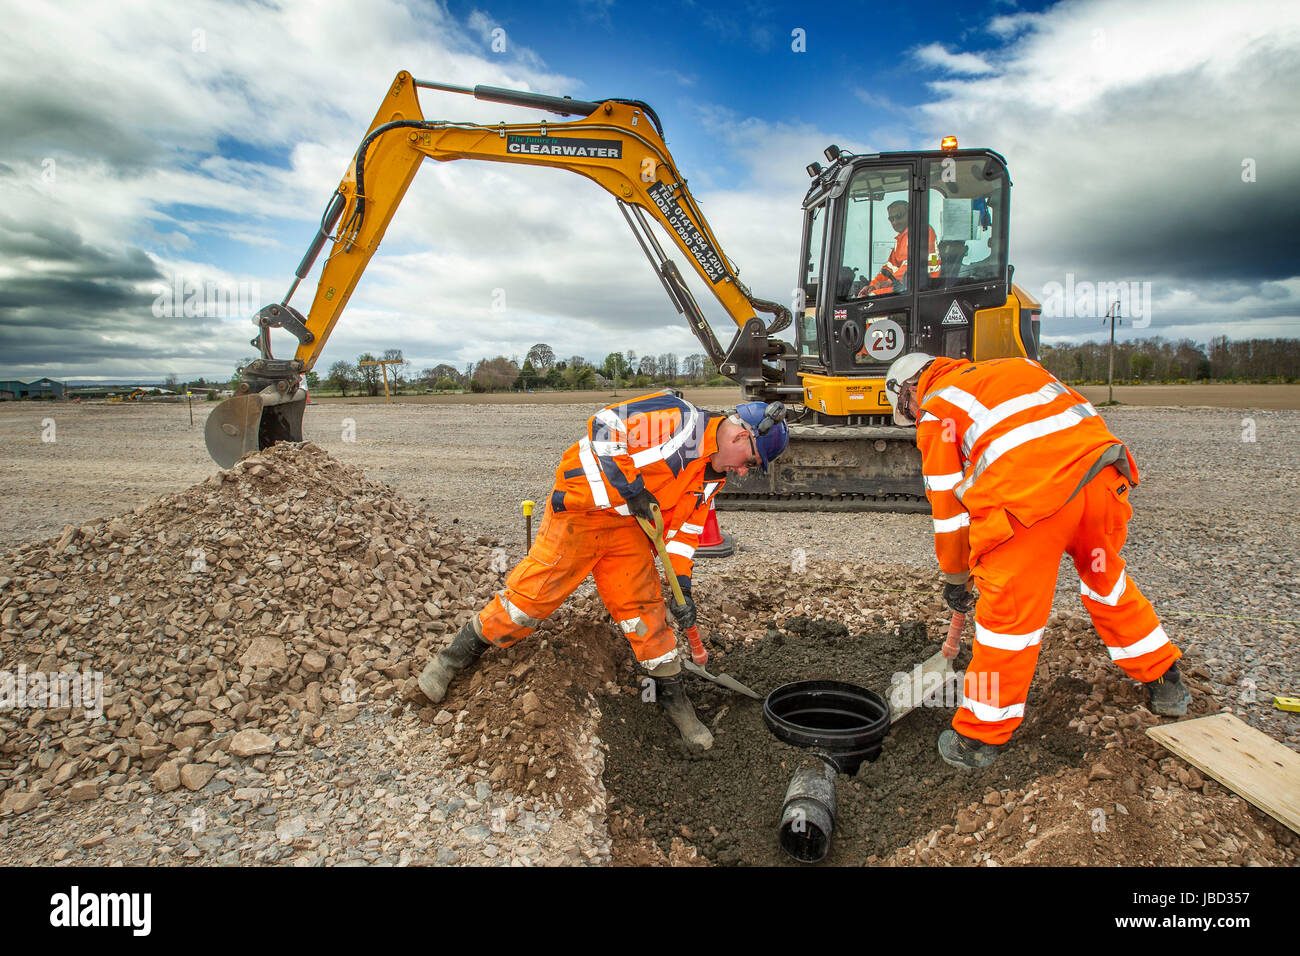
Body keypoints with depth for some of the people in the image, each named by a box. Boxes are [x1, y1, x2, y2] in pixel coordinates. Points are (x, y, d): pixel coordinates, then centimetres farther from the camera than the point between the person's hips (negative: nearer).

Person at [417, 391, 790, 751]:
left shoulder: (711, 474, 7)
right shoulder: (676, 418, -22)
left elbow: (684, 527, 10)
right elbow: (604, 426, -25)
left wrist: (683, 586, 4)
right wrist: (628, 485, -25)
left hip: (628, 527, 7)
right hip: (581, 507, -7)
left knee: (645, 609, 6)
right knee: (531, 592, -4)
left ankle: (672, 695, 21)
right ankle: (455, 656, 14)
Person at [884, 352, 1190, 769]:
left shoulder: (935, 409, 13)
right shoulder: (1016, 365, 30)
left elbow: (947, 503, 12)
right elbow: (1078, 410, 26)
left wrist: (954, 578, 23)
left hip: (1030, 493, -6)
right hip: (1099, 471, 7)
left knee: (1008, 611, 3)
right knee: (1106, 577, 28)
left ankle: (977, 740, 17)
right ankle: (1166, 684, 45)